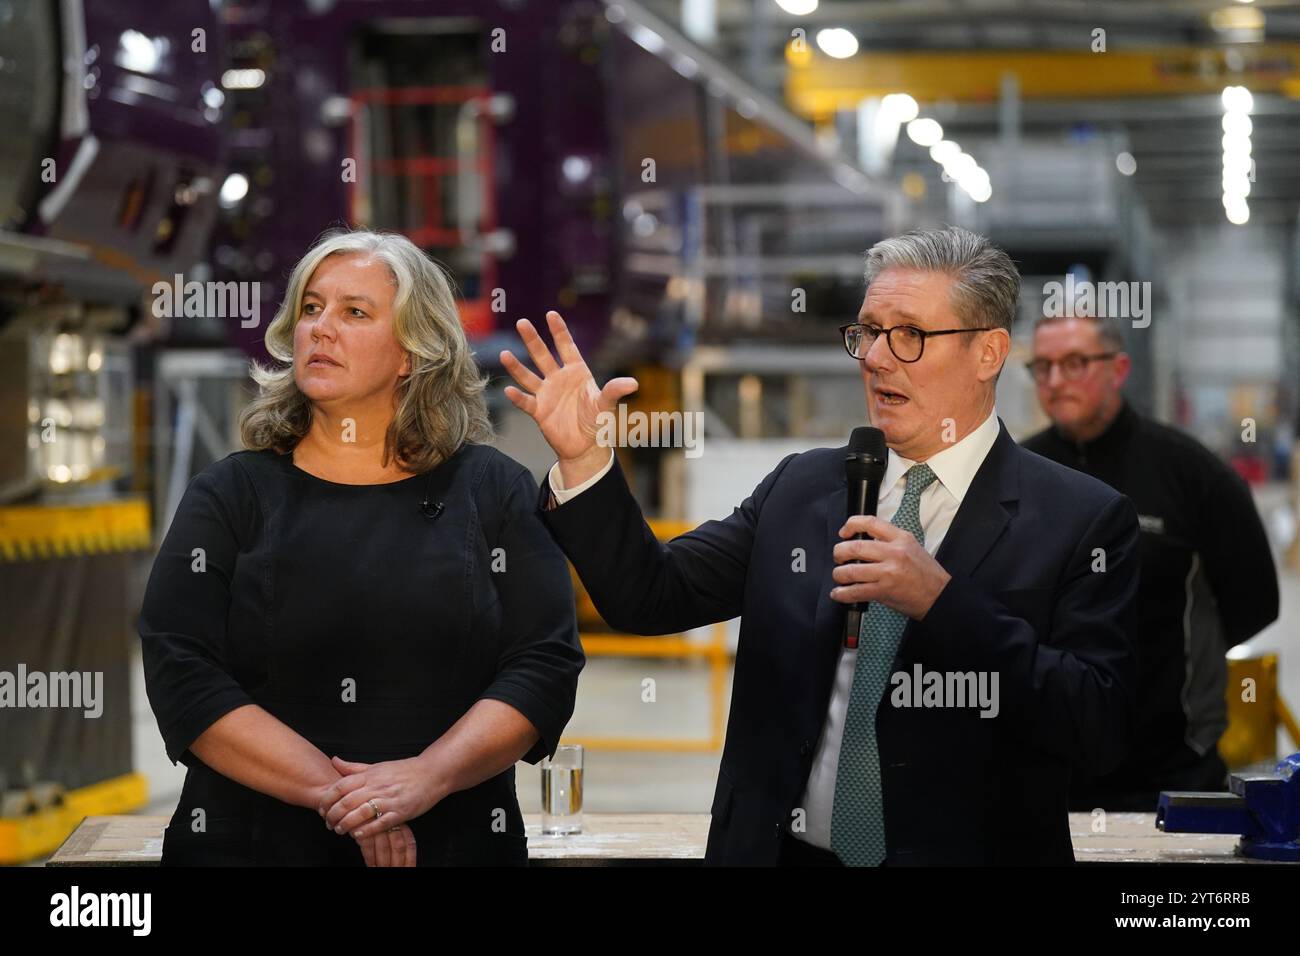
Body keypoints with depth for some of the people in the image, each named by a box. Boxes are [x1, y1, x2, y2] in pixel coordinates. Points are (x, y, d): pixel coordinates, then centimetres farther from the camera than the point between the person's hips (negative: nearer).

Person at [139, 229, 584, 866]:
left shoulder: (494, 492, 3)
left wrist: (426, 778, -21)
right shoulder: (228, 496, 2)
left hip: (458, 842, 0)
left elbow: (545, 666, -5)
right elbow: (183, 679, -8)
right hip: (251, 841, 0)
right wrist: (339, 797, -19)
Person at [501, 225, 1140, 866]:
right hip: (779, 849, 4)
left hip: (965, 850, -4)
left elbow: (1100, 731, -20)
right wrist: (582, 457, -12)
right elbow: (652, 596, 1)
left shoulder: (1084, 521, -10)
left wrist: (940, 600, -26)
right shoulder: (800, 489, 5)